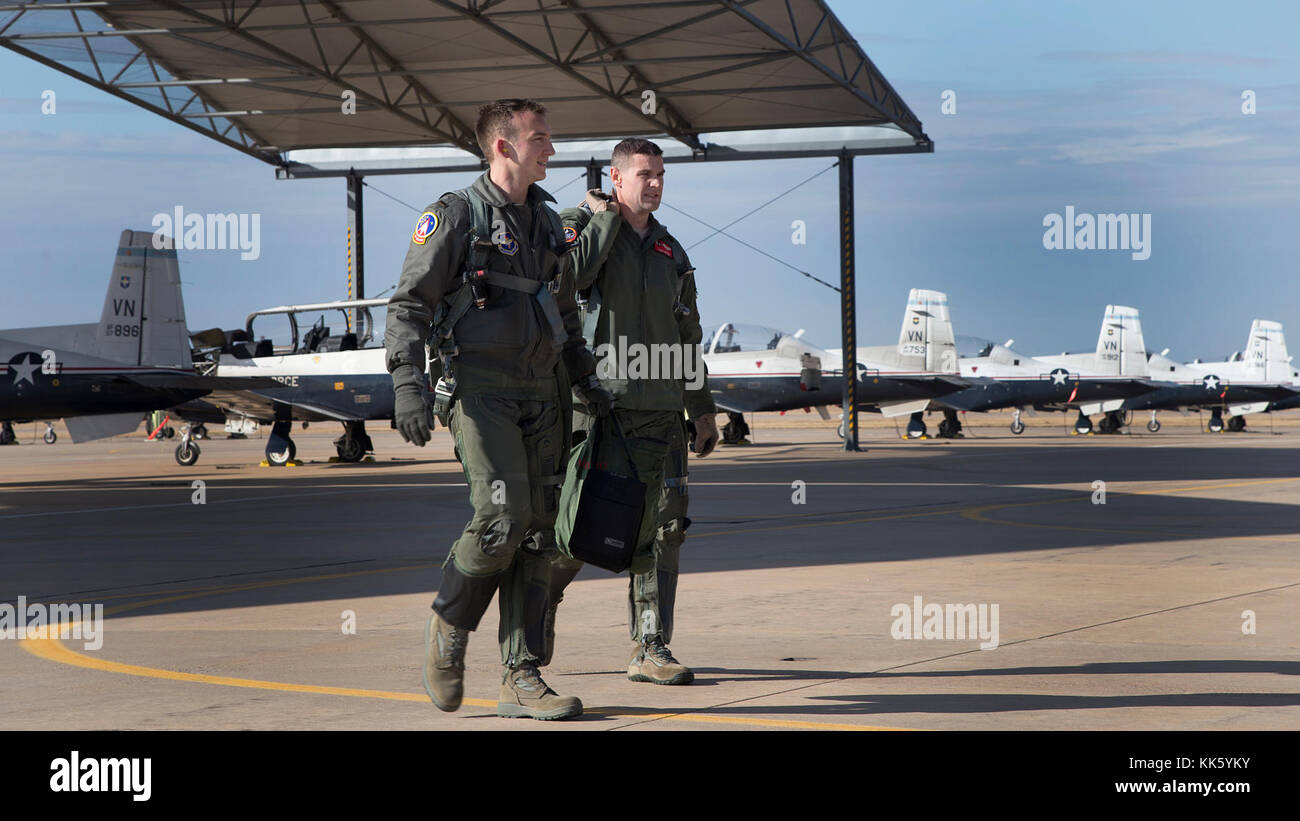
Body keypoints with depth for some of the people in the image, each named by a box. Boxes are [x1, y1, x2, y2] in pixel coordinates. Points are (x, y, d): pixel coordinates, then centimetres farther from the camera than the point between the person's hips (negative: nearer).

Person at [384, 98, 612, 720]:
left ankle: (521, 679, 3)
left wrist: (586, 378, 18)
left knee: (536, 534, 1)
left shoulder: (547, 222, 17)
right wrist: (407, 383, -21)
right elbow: (408, 305, -8)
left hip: (541, 394, 7)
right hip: (480, 389, -6)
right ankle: (449, 627, 5)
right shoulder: (456, 215, -4)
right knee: (502, 516, -20)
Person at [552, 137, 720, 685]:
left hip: (658, 411, 5)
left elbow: (687, 337, 23)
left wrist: (702, 409, 21)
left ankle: (650, 649, 3)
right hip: (597, 400, -5)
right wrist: (605, 219, -11)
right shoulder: (581, 227, 1)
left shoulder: (671, 252, 18)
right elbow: (566, 277, -22)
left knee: (661, 527, -1)